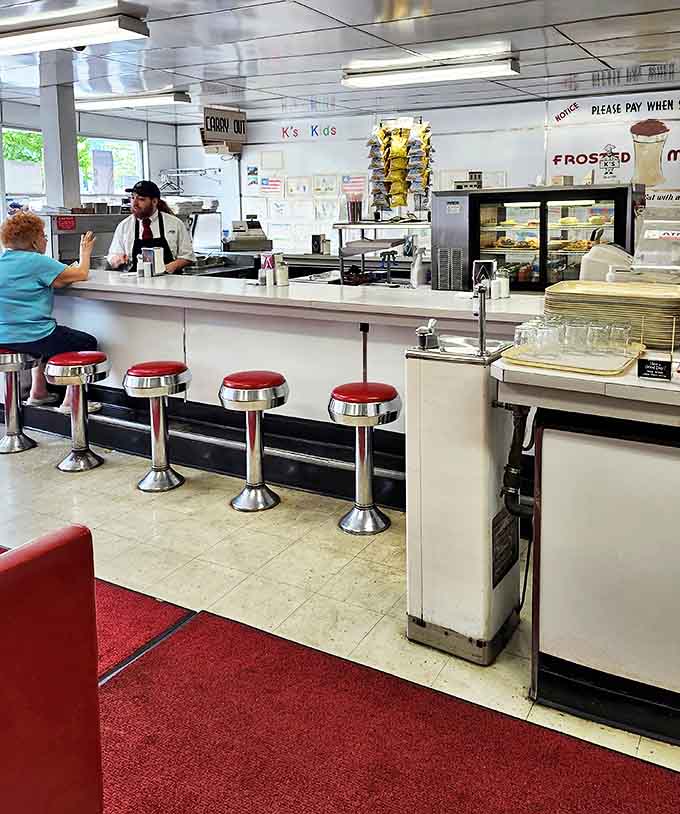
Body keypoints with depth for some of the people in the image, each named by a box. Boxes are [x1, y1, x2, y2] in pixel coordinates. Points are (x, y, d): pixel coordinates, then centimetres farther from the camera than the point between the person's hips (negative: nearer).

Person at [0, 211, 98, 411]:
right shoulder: (36, 261, -14)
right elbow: (81, 274, -12)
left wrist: (70, 269, 10)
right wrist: (85, 253, 6)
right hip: (31, 338, -8)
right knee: (88, 343, 10)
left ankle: (38, 392, 37)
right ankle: (70, 401, 8)